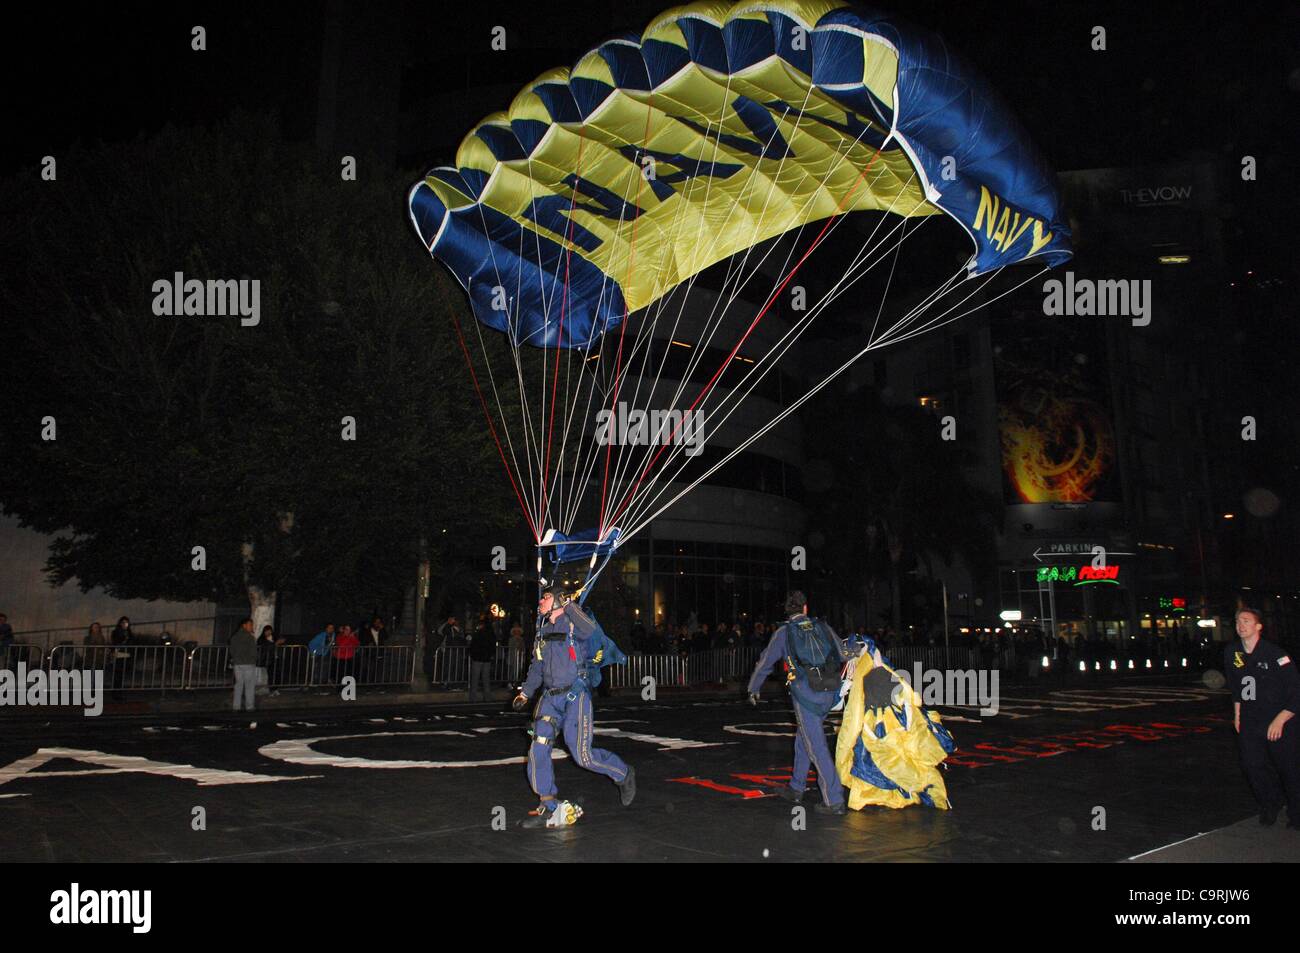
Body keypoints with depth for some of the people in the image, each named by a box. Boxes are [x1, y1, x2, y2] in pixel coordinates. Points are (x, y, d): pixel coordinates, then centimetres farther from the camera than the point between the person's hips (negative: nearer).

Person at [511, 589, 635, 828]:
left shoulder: (573, 623, -6)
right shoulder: (543, 631, 16)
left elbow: (591, 631, -30)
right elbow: (536, 667, 24)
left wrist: (568, 606, -30)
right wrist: (525, 693, 16)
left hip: (575, 695, -7)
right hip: (550, 697, 7)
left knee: (582, 755, -8)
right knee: (538, 750, -6)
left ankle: (624, 775, 19)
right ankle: (548, 808, 5)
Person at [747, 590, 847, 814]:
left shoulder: (783, 633, 5)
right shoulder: (823, 627, 11)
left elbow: (765, 663, 14)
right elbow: (843, 658, 13)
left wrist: (753, 689, 27)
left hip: (806, 694, -4)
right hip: (830, 694, 4)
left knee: (817, 746, -1)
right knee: (803, 738, 20)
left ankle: (834, 800, -3)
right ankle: (796, 789, 29)